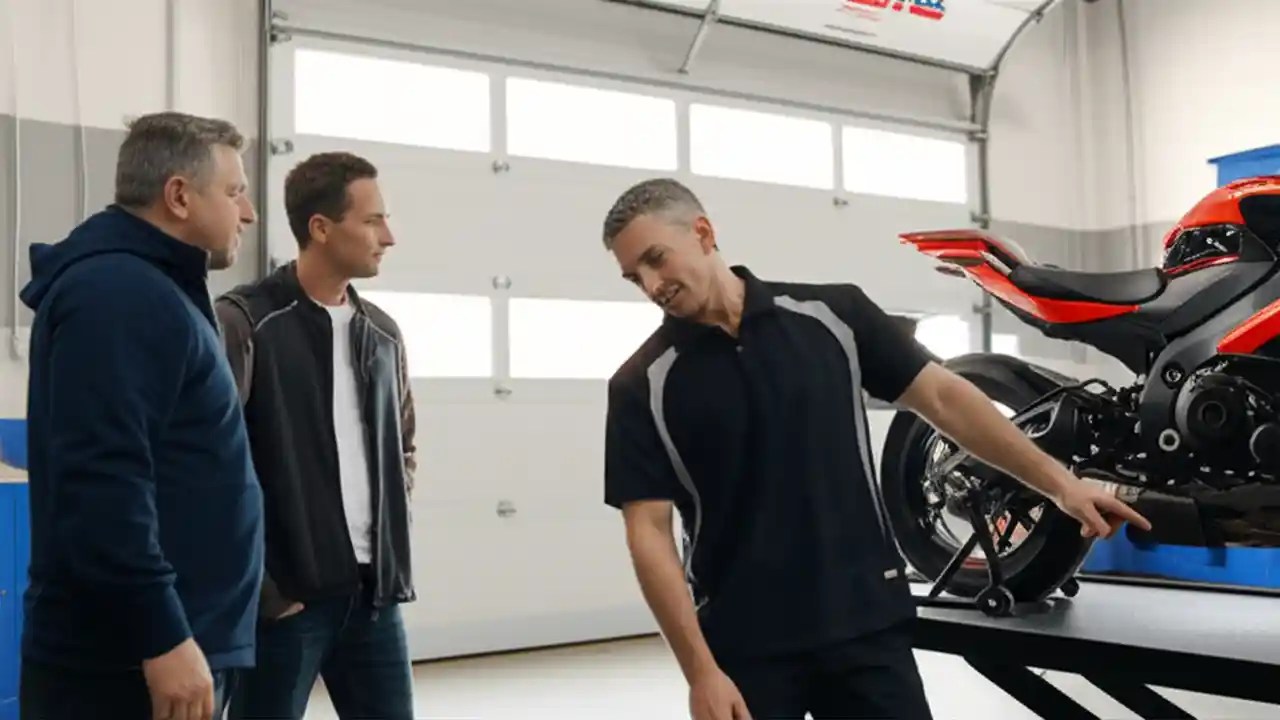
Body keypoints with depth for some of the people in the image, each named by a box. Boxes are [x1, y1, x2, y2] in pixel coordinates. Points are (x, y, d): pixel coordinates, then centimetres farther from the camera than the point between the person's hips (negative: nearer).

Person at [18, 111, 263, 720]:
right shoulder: (118, 294, -16)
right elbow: (101, 483, -25)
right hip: (126, 663, -10)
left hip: (161, 646, 10)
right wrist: (163, 638, -24)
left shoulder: (154, 290, 16)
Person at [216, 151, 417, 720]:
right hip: (284, 592, -6)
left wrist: (393, 544, 11)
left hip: (374, 590, 6)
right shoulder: (245, 322, -9)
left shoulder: (382, 333, 12)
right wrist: (255, 581, -13)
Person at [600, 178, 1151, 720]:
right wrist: (699, 670, -13)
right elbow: (648, 531, -7)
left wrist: (1058, 482, 1)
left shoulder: (833, 314, 1)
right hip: (739, 645, 0)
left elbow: (943, 398, 5)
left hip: (866, 625, 1)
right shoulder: (642, 386, -3)